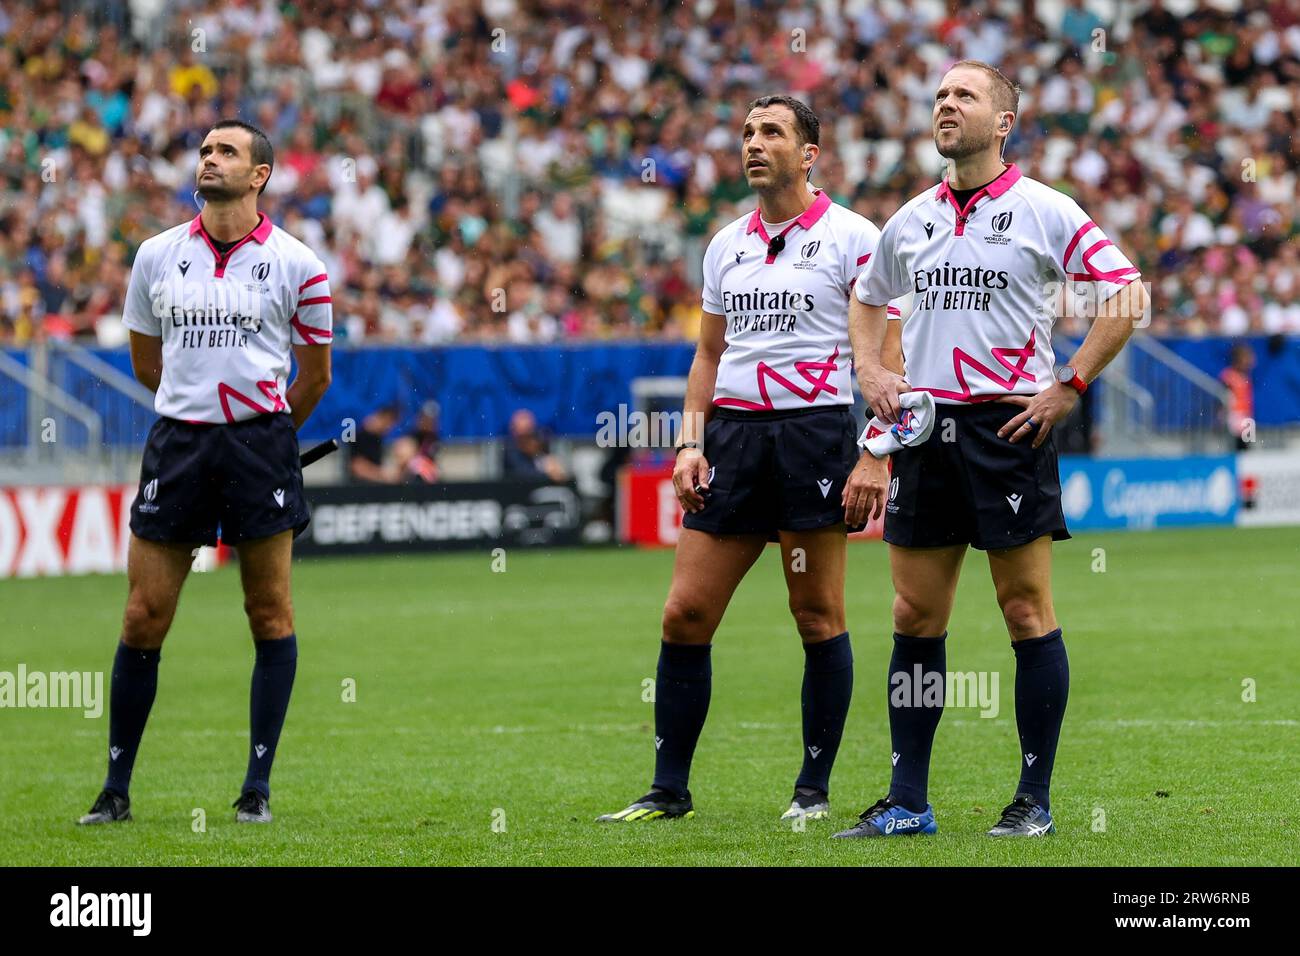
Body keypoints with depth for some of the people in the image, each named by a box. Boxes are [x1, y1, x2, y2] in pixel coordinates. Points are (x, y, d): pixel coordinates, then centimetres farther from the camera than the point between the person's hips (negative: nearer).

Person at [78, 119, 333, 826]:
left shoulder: (294, 263, 1)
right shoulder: (156, 256, 7)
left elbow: (316, 373, 11)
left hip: (261, 439, -2)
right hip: (176, 444, 2)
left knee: (270, 615, 0)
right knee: (143, 618, -1)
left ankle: (257, 787, 9)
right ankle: (116, 788, 8)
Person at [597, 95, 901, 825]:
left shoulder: (849, 236, -3)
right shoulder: (726, 245, 15)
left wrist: (876, 456, -14)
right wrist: (691, 443, 9)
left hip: (815, 428, -5)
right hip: (733, 432, 5)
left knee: (819, 618, -1)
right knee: (685, 614, 0)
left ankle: (814, 790, 8)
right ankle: (669, 790, 7)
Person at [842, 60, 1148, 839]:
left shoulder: (1044, 210, -4)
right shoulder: (912, 220, 12)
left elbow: (1127, 294, -6)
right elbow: (867, 300, 29)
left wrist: (1069, 387, -11)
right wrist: (872, 372, 12)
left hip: (1008, 423, -5)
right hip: (925, 425, 5)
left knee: (1027, 613, -2)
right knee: (916, 618, 4)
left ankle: (1034, 801, 4)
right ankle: (907, 803, 9)